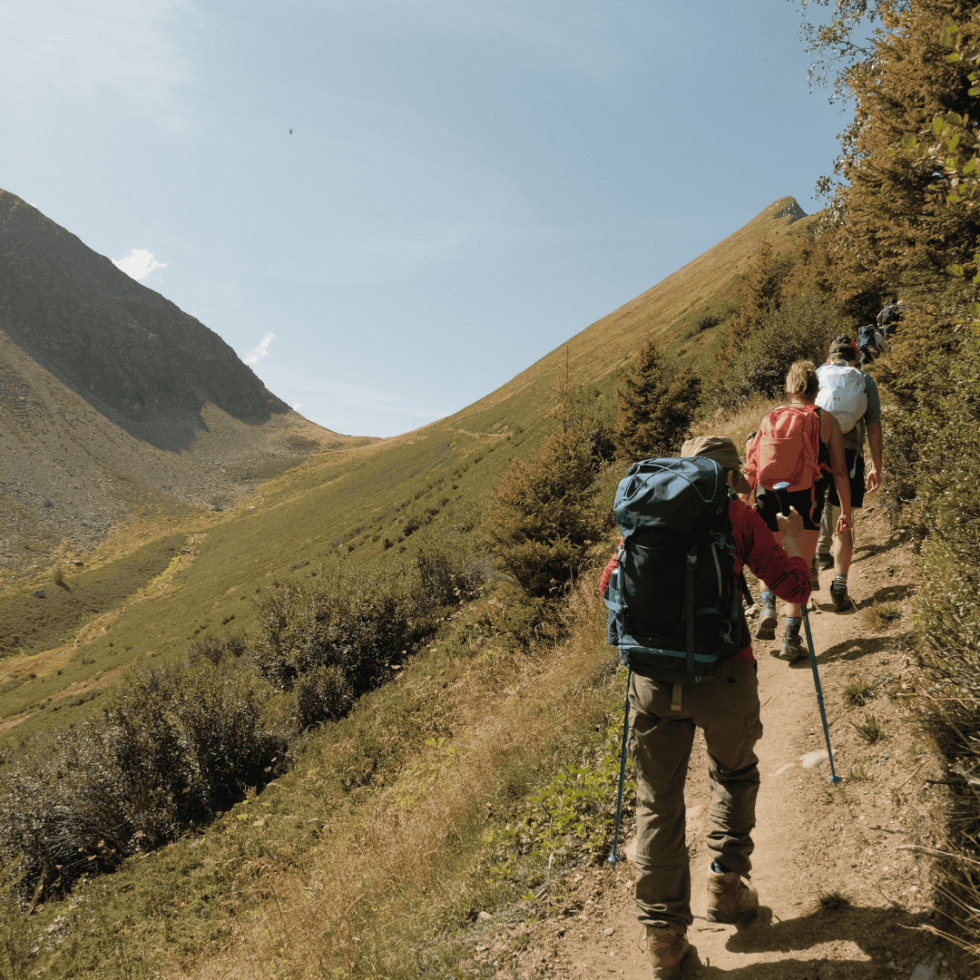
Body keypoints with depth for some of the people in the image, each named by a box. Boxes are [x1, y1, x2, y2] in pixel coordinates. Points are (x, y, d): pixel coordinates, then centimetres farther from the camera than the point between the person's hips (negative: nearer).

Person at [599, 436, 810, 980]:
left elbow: (610, 586, 14)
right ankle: (726, 884, 27)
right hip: (723, 674, -1)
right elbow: (795, 588, 4)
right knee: (735, 777, 28)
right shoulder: (738, 516, 1)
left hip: (653, 676, 2)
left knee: (658, 801, 12)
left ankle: (663, 934, 17)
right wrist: (794, 542, 23)